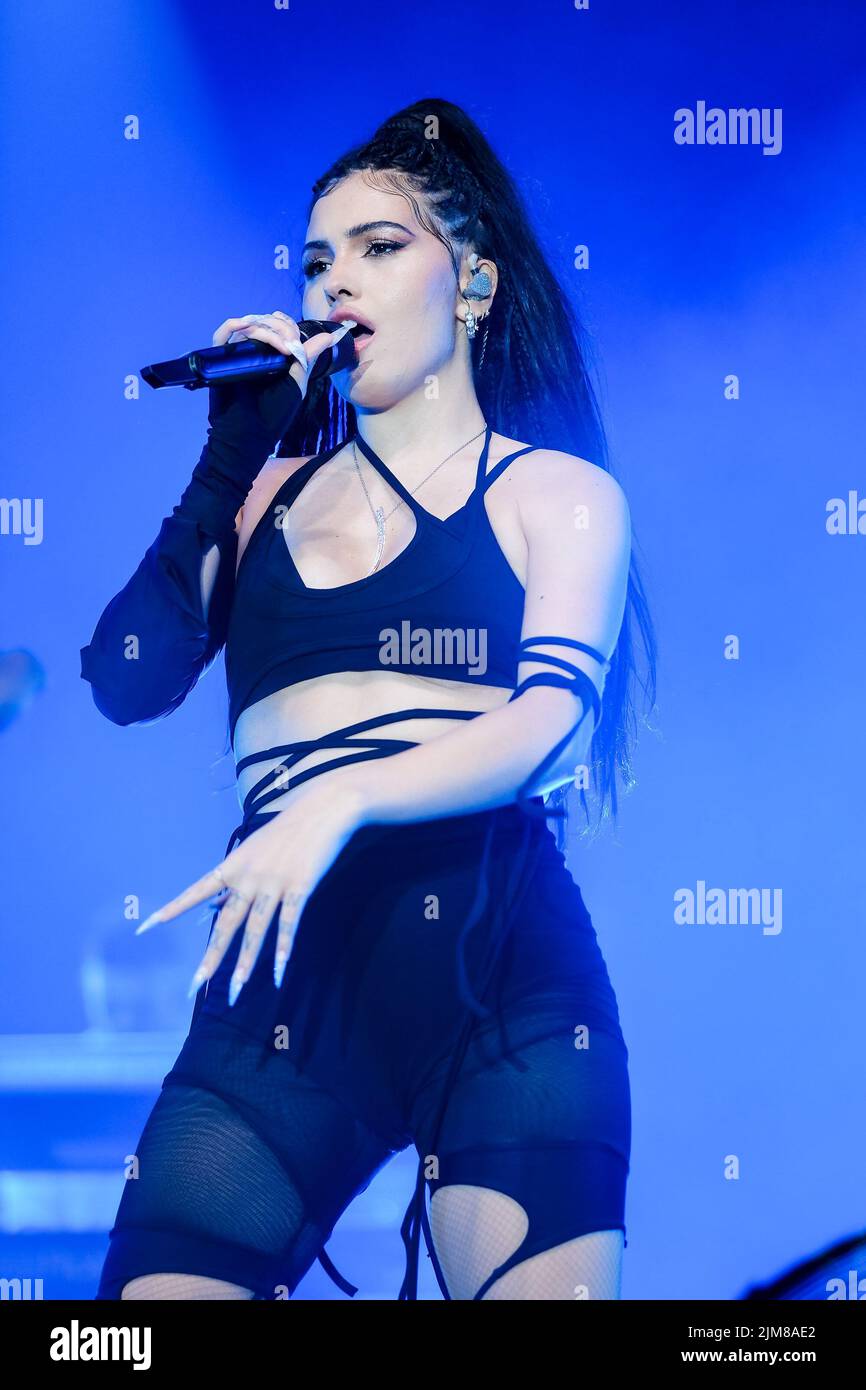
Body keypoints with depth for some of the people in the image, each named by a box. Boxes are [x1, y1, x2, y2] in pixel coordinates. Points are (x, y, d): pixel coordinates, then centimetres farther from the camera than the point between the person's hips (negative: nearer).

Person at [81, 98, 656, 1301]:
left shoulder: (557, 491, 10)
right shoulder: (274, 487, 19)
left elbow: (549, 718, -7)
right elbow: (129, 684, 5)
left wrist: (339, 801, -22)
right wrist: (231, 455, 5)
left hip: (504, 962, -2)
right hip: (286, 974, 2)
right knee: (158, 1281, -8)